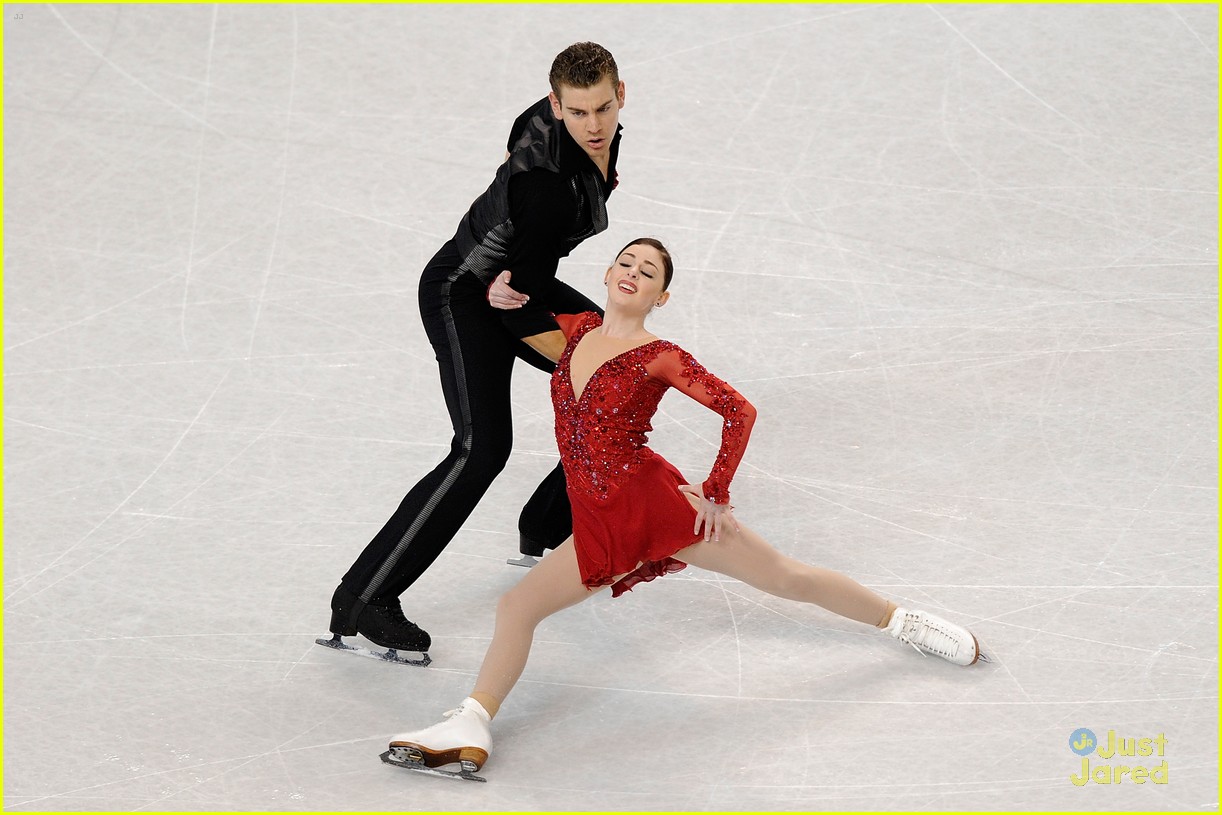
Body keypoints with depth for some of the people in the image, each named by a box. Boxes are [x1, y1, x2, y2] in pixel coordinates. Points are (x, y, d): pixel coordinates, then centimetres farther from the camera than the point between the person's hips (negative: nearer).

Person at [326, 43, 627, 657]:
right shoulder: (550, 186, -36)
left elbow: (517, 145, 15)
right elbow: (525, 313, -30)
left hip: (509, 279, 10)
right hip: (463, 295, -10)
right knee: (482, 449, -24)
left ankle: (551, 526, 25)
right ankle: (363, 599, -21)